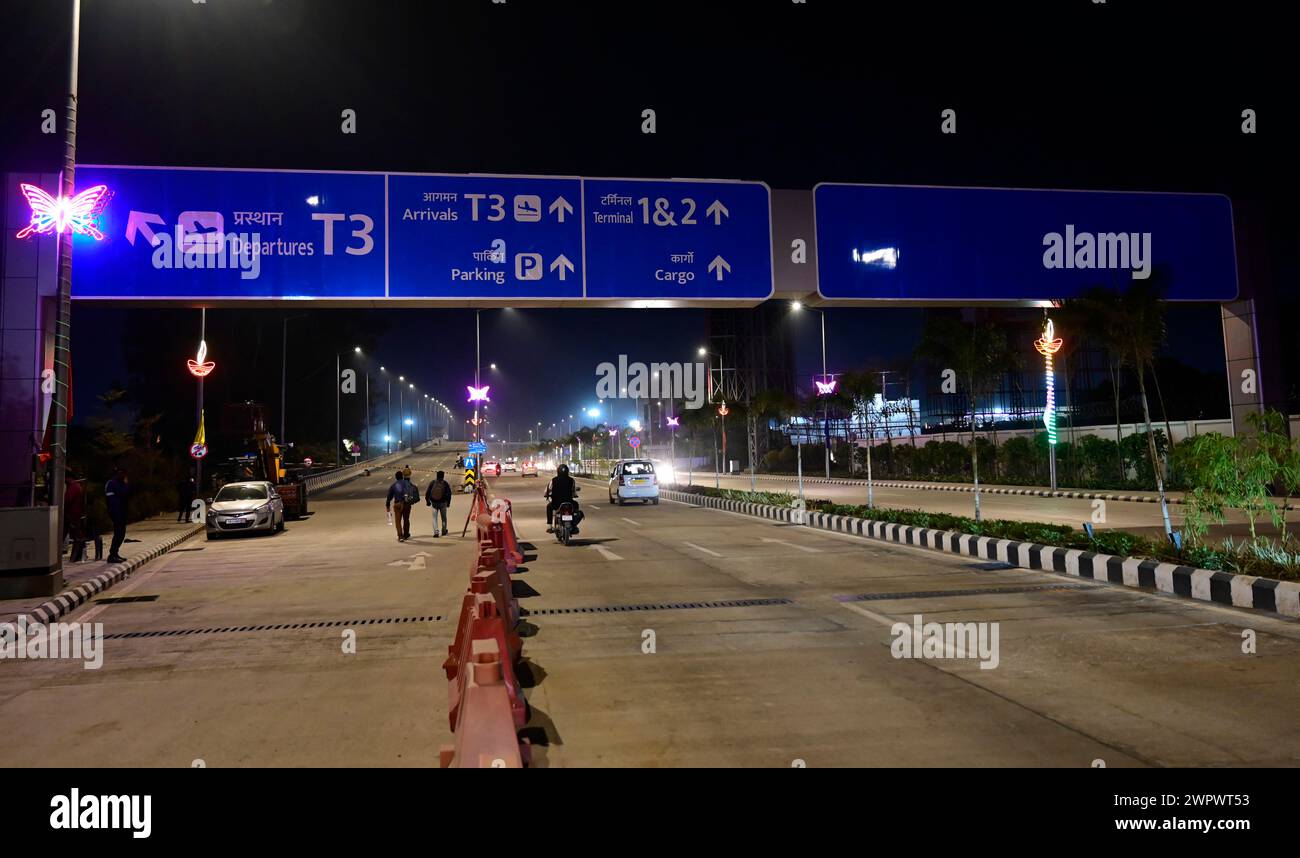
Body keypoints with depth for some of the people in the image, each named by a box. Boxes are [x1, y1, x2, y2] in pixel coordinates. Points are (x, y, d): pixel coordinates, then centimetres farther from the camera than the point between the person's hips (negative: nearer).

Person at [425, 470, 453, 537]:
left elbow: (427, 493, -1)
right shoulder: (445, 483, -4)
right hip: (443, 503, 0)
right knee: (444, 518, 15)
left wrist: (427, 501, 10)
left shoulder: (432, 483, -2)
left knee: (435, 518, 5)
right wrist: (448, 502, 8)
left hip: (434, 503, 0)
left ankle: (436, 532, -7)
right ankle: (444, 531, 23)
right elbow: (449, 493, -2)